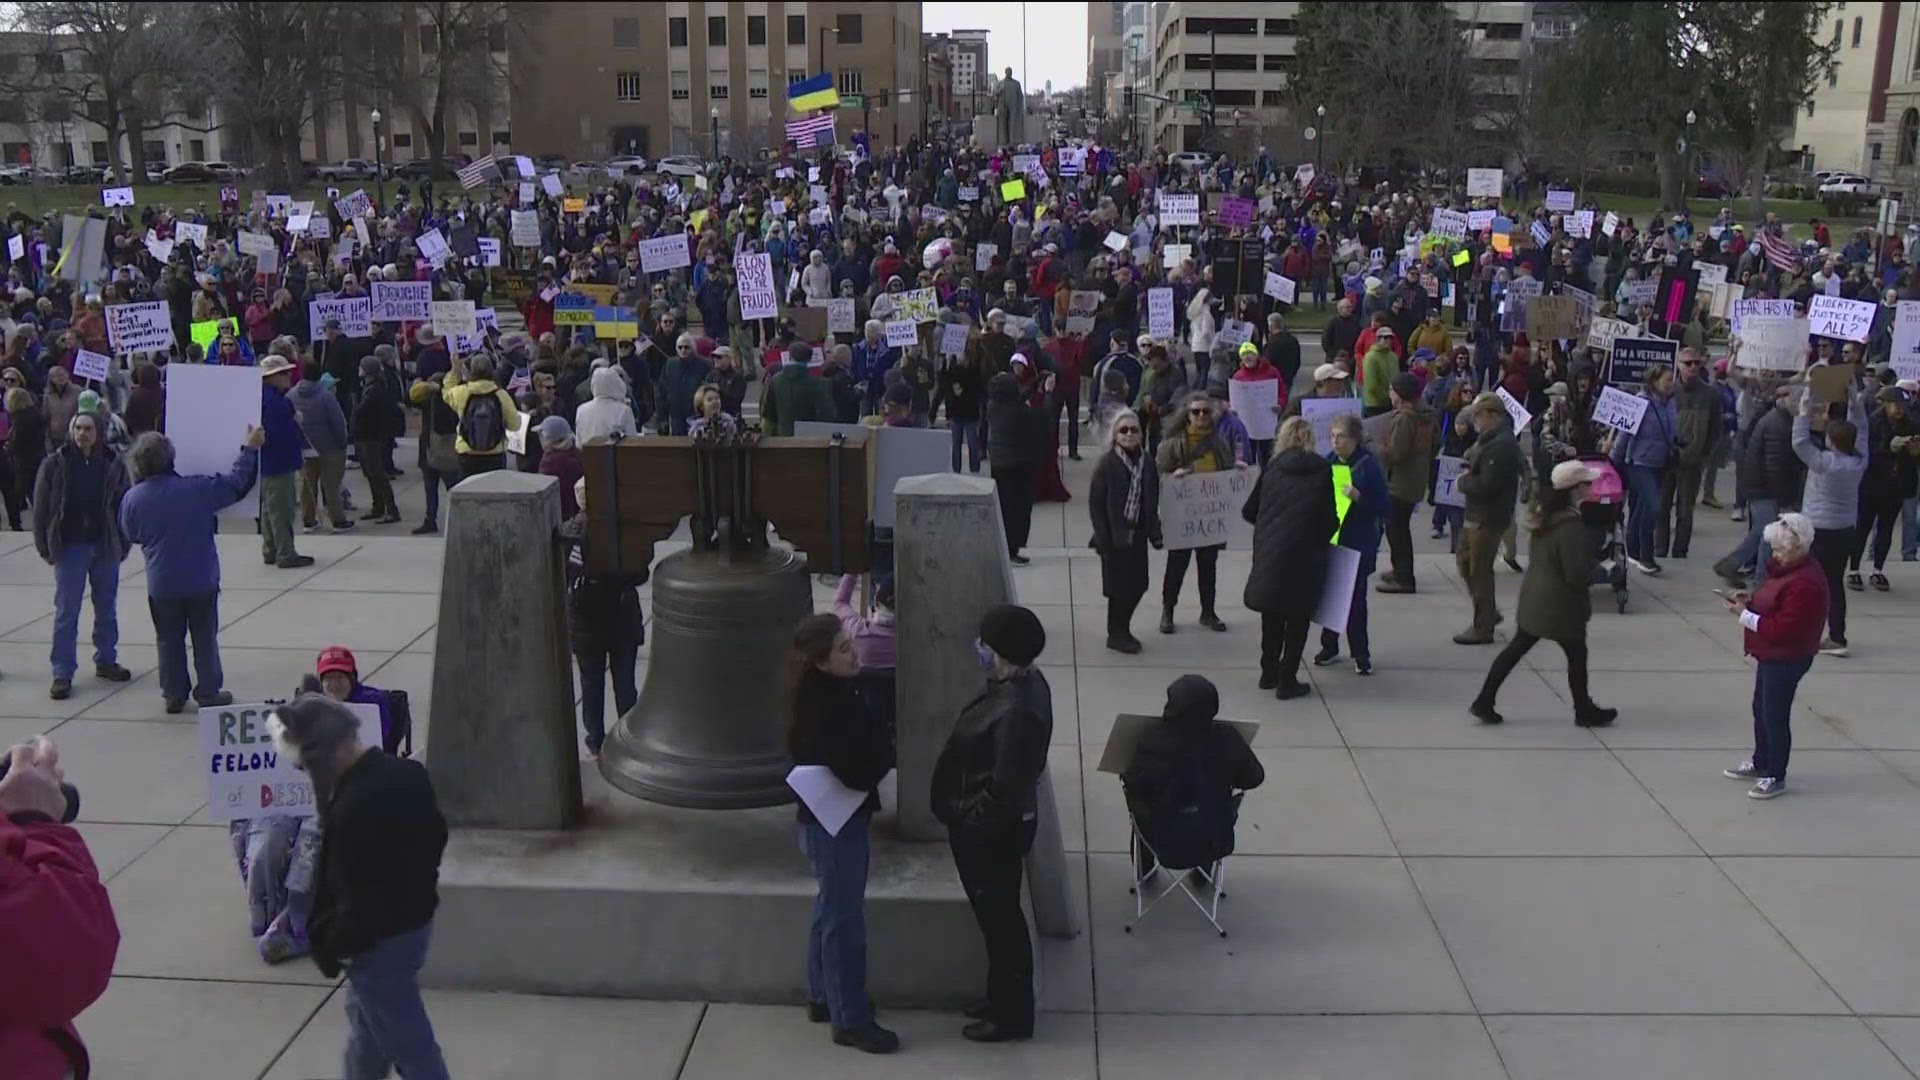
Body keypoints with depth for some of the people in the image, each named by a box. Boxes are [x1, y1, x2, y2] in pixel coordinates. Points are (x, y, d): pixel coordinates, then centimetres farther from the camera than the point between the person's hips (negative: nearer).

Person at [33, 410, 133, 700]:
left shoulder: (114, 465, -1)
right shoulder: (54, 464, -4)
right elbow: (41, 508, -1)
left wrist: (123, 544, 1)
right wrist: (46, 547, -4)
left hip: (106, 547, 2)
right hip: (70, 548, -2)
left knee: (107, 609, 14)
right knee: (66, 613, 1)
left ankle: (106, 661, 29)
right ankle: (62, 674, 5)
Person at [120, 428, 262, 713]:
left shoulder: (132, 499, -9)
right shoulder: (196, 489, -16)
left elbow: (131, 535, 6)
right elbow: (237, 484, -3)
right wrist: (250, 449, 6)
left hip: (161, 585, 1)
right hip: (202, 581, -1)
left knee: (169, 641, 14)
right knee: (205, 639, 11)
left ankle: (174, 695, 20)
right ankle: (209, 693, 17)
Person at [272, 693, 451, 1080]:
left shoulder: (352, 809, -33)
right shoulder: (407, 772, -6)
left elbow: (357, 902, -27)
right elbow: (436, 835, 9)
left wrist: (328, 948, -10)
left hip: (379, 940, -9)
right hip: (415, 917, 9)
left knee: (410, 1047, 6)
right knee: (365, 1021, 30)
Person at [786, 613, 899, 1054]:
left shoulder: (831, 695, 2)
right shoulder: (828, 709, -28)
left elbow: (867, 744, 9)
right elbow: (857, 773, -30)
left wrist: (881, 747, -10)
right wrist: (890, 753, -13)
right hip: (836, 823, -10)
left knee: (830, 912, 23)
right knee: (844, 921, 2)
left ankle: (823, 997, 38)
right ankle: (849, 1020, 14)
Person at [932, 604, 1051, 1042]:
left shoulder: (1015, 711, -34)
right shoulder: (1023, 682, -3)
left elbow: (1005, 789, -29)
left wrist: (968, 823, -16)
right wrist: (966, 816, 16)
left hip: (991, 832, -10)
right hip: (994, 824, 10)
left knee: (999, 918, 9)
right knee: (996, 914, 24)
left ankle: (1013, 1016, 26)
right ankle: (1002, 997, 42)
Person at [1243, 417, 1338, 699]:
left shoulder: (1272, 469, 2)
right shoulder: (1321, 470, -6)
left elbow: (1249, 511, 5)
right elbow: (1328, 516, -8)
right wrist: (1327, 531, 14)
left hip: (1269, 552, 3)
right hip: (1305, 553, -3)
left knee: (1272, 614, 18)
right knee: (1298, 617, 6)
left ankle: (1269, 672, 26)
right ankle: (1287, 680, 7)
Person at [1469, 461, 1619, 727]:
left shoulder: (1545, 514, 3)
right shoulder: (1571, 525, -25)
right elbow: (1576, 574, -25)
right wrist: (1595, 574, -4)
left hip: (1534, 593, 8)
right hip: (1560, 602, -8)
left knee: (1518, 646, 13)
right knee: (1576, 654, 11)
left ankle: (1484, 702, 13)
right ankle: (1584, 711, 27)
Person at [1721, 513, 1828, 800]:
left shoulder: (1805, 584, -27)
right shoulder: (1788, 570, 5)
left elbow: (1782, 629, -28)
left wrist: (1745, 615, -23)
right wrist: (1749, 600, -2)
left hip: (1786, 660, -11)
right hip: (1771, 655, 11)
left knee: (1775, 716, 0)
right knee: (1761, 710, 22)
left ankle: (1775, 778, 14)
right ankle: (1760, 764, 38)